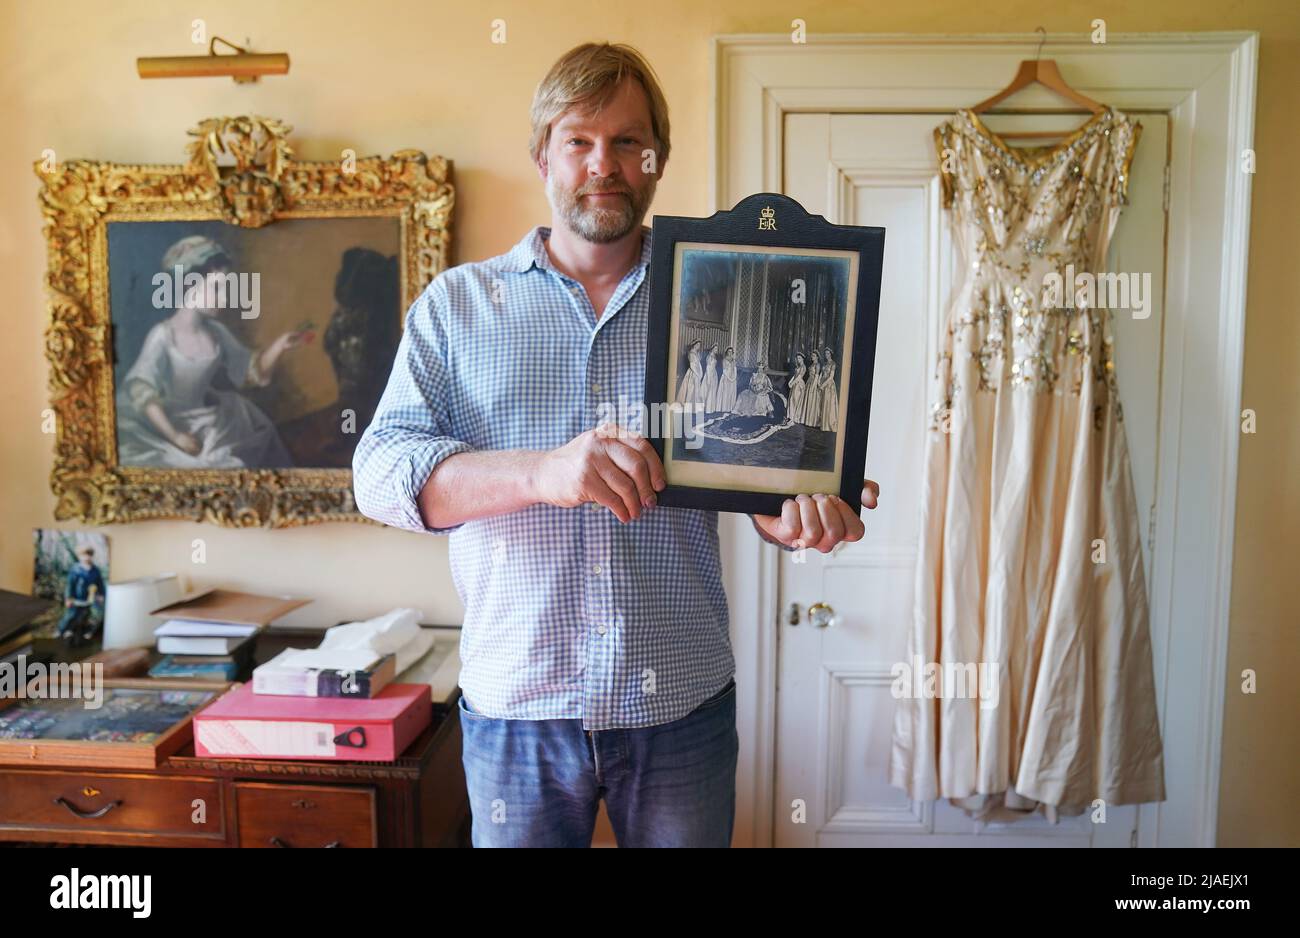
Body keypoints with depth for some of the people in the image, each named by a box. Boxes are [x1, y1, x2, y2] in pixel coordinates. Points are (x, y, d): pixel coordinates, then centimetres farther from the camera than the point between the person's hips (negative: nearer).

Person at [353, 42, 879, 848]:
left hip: (682, 701, 1)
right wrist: (542, 471, -27)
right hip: (518, 708, 0)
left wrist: (799, 512, -22)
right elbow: (382, 470, -8)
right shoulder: (458, 303, 2)